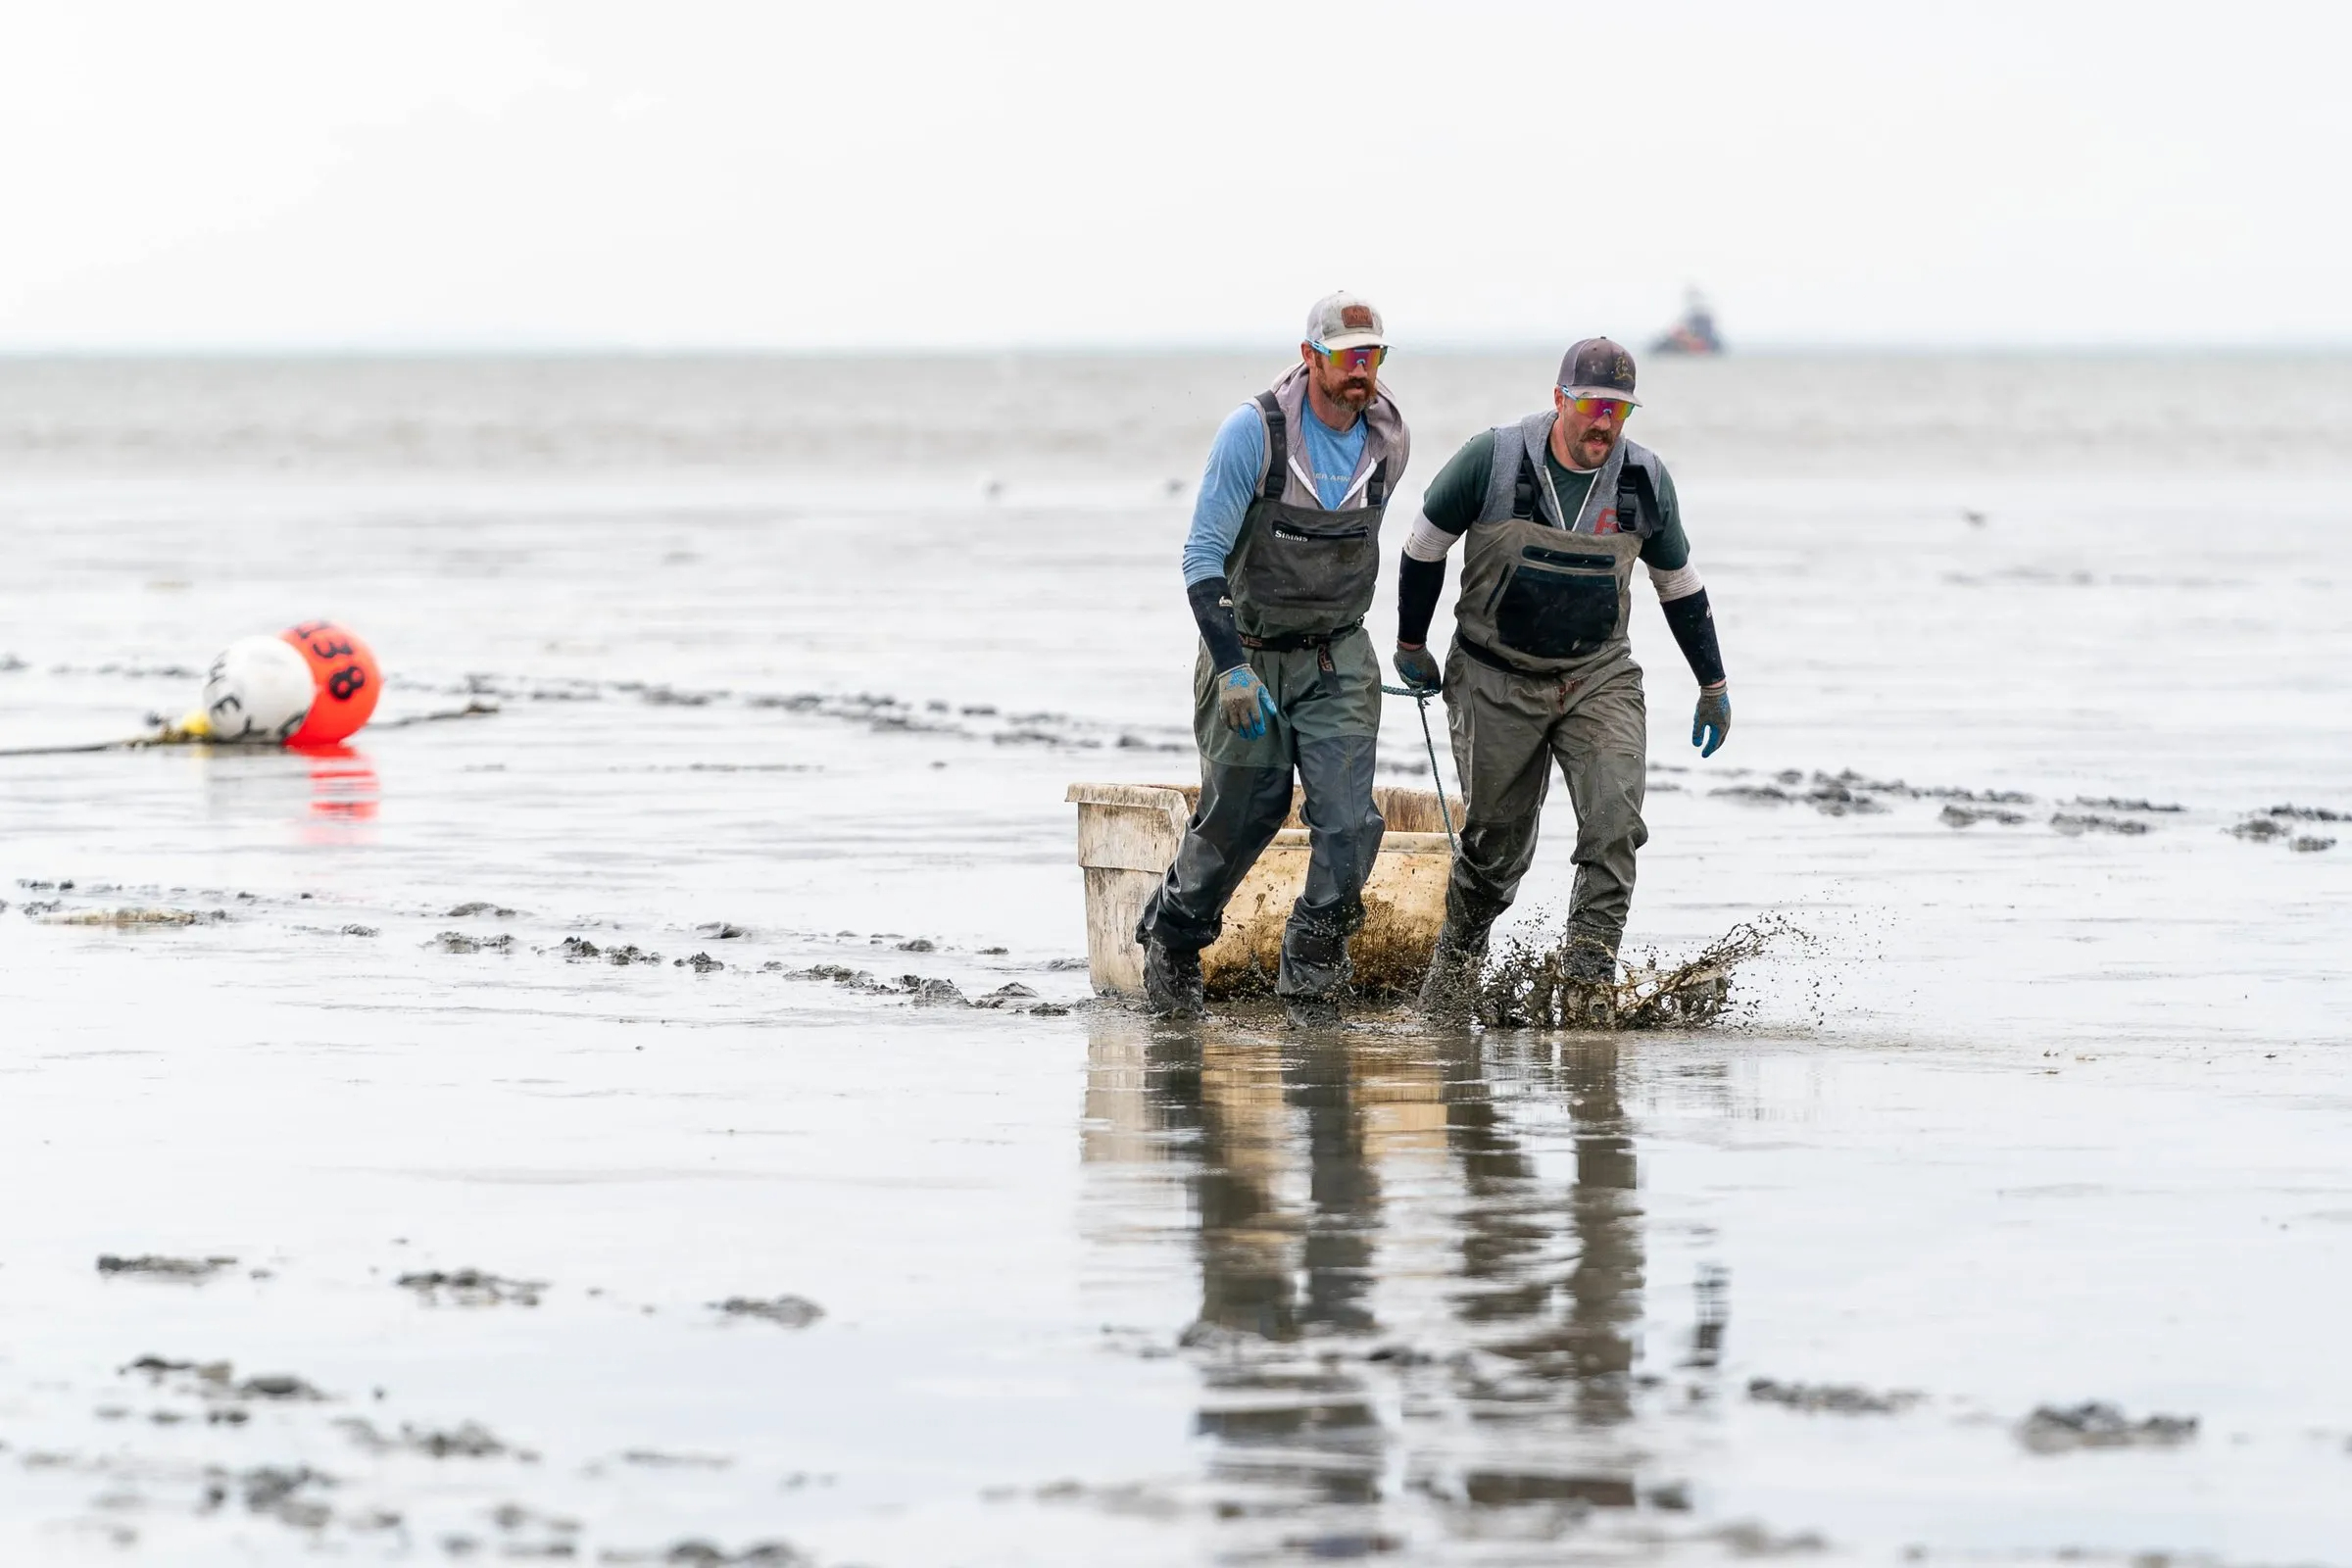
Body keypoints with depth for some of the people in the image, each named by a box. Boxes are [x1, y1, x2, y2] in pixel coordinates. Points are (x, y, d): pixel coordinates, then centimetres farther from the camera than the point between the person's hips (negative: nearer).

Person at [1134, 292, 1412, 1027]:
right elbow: (1202, 553, -17)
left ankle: (1310, 986, -1)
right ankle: (1172, 938, 34)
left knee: (1350, 821, -12)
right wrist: (1233, 667, -25)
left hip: (1338, 660, 3)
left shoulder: (1388, 440, -4)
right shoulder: (1253, 431, -19)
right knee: (1242, 811, 6)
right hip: (1249, 649, -3)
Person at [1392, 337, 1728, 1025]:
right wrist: (1411, 646, 10)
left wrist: (1714, 686, 18)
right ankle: (1455, 962, 30)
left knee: (1616, 818, -20)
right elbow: (1425, 547, 2)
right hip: (1497, 679, -2)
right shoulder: (1493, 460, -13)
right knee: (1496, 843, 5)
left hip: (1600, 677, 2)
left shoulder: (1645, 480, -4)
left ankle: (1591, 971, -17)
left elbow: (1679, 584, 12)